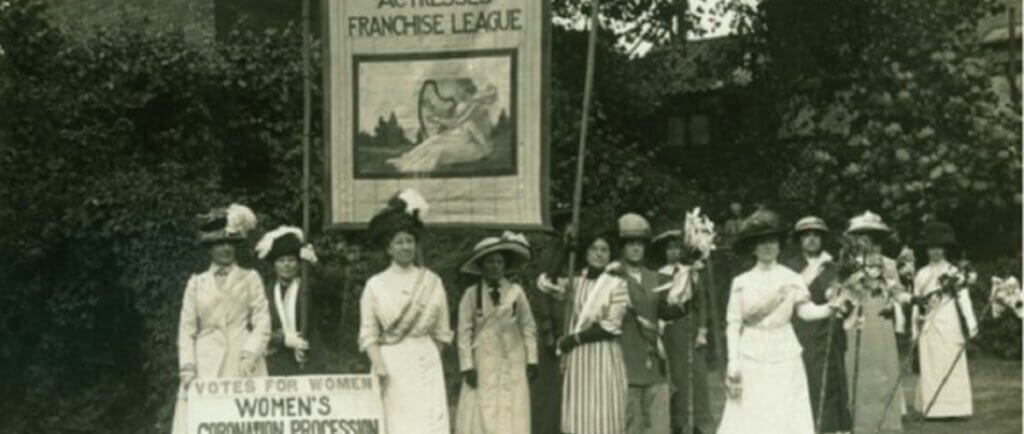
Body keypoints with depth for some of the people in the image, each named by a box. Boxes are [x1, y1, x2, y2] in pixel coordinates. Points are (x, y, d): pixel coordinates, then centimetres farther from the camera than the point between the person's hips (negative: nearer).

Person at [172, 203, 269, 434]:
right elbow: (187, 329, 10)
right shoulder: (196, 283, 14)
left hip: (242, 368, -1)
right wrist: (187, 367, -2)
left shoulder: (250, 279, 10)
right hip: (205, 369, 1)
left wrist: (250, 354, -13)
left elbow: (262, 323, 2)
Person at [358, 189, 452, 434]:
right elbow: (368, 334, 0)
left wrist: (431, 358, 5)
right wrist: (378, 364, -13)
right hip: (391, 365, -1)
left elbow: (441, 331, 11)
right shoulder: (375, 285, 5)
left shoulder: (431, 282, 9)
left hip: (425, 363, 1)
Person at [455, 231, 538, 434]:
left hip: (512, 366, 1)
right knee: (481, 416, -4)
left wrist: (531, 361, 3)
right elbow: (464, 332, -1)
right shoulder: (472, 294, -1)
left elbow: (528, 327, 7)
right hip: (483, 366, -1)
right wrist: (467, 366, -6)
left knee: (511, 417, 0)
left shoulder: (516, 292, 3)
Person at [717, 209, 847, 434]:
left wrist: (830, 307, -31)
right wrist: (733, 361, -5)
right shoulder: (741, 282, 3)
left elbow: (806, 310, -12)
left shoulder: (791, 278, 2)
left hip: (784, 357, 0)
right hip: (751, 358, 0)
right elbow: (733, 323, 2)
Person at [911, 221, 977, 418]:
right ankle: (932, 408, 2)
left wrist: (971, 325, -7)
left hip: (949, 324, -3)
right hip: (929, 326, 3)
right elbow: (916, 303, 13)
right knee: (929, 366, 0)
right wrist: (915, 330, 8)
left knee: (952, 364, -3)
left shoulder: (953, 272, 4)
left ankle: (953, 408, 1)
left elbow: (963, 298, 0)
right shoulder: (922, 274, 12)